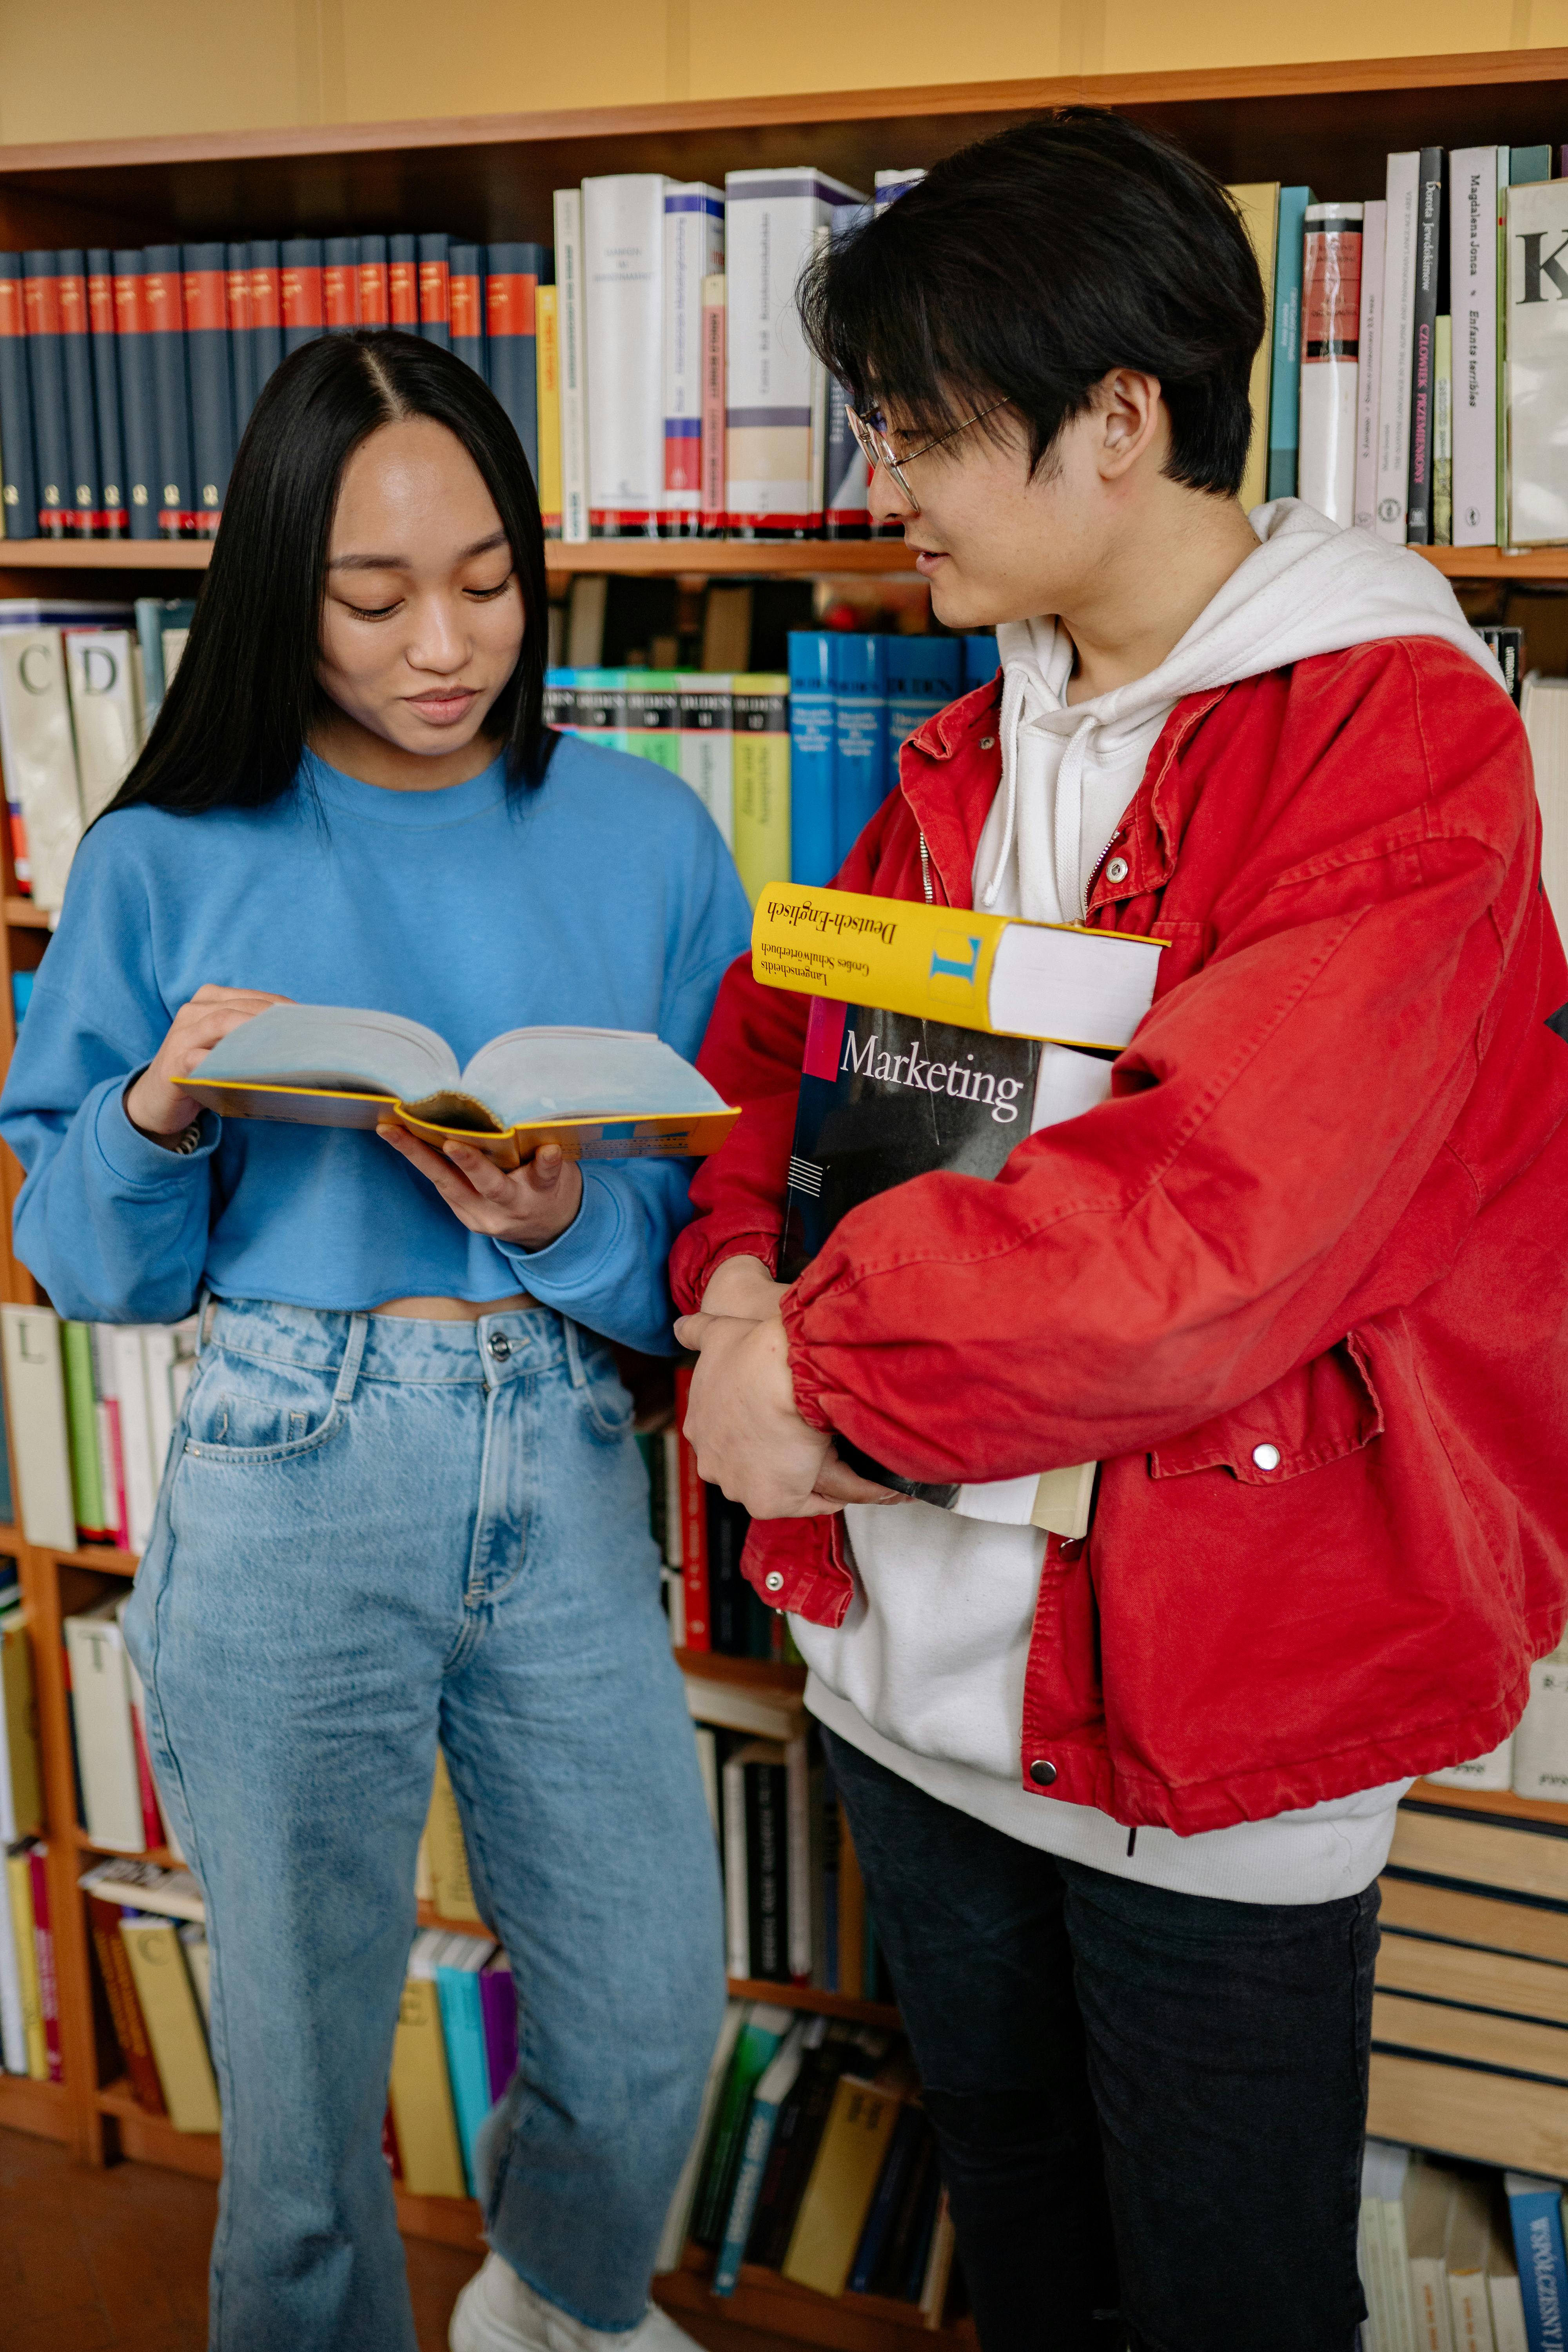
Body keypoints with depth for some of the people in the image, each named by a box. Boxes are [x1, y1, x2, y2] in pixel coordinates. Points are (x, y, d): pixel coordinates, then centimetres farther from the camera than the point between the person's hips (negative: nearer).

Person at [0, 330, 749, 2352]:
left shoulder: (645, 840, 1)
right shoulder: (170, 862, -3)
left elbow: (715, 1234, 2)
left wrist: (567, 1223, -19)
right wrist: (164, 1113, -18)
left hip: (568, 1473, 2)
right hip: (289, 1487, -2)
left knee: (654, 2023, 15)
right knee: (305, 2061, 11)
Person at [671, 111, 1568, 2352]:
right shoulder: (968, 759, 8)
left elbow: (1221, 1218, -29)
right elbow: (776, 1030, 13)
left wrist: (830, 1365, -20)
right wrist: (743, 1261, -8)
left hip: (1212, 1721, -7)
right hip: (918, 1665, 7)